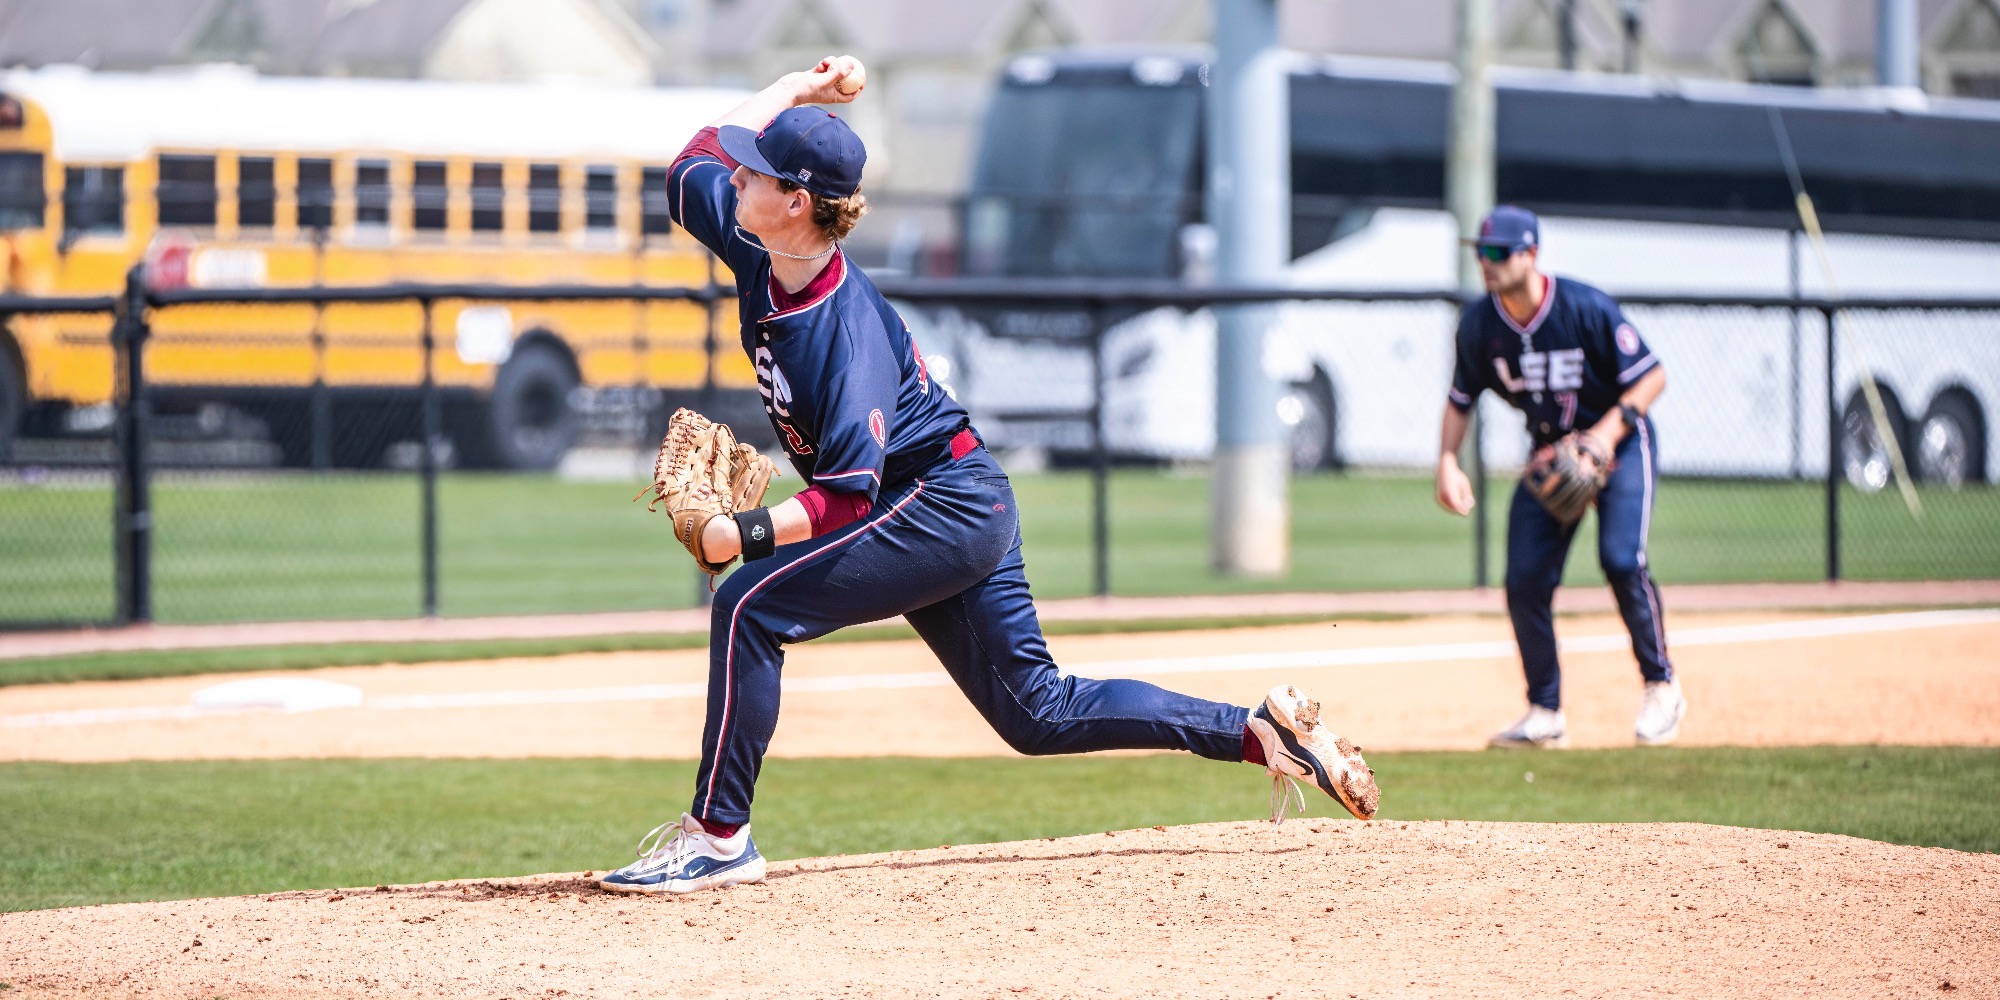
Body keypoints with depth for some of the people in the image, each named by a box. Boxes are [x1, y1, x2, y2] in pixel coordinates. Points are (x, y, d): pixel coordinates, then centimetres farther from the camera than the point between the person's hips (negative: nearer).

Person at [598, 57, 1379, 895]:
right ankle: (1259, 731, 12)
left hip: (943, 509, -10)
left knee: (751, 606, -19)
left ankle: (718, 836, -15)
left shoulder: (848, 331, -28)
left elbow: (847, 495, -33)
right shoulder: (757, 256, -3)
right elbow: (693, 167, 15)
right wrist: (796, 90, 9)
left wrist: (746, 534, -40)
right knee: (1037, 712, 12)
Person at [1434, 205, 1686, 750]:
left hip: (1620, 443, -5)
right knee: (1525, 581, -5)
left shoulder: (1587, 309, -24)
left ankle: (1661, 686, -5)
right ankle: (1545, 715, 7)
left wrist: (1609, 430, -29)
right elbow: (1460, 400, 5)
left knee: (1620, 558, -24)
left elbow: (1652, 376, -16)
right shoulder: (1478, 324, -11)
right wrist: (1447, 464, -9)